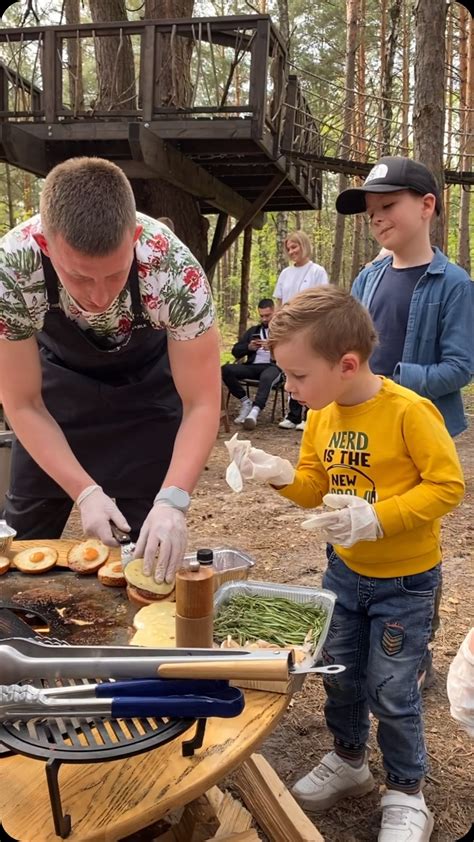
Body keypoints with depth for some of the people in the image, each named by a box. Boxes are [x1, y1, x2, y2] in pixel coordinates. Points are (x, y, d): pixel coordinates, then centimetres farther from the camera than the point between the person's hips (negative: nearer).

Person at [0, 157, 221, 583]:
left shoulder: (173, 268, -37)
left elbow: (202, 403, -28)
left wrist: (172, 500, -41)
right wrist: (85, 492, -30)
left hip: (147, 382, -1)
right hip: (60, 375, 1)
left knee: (148, 544, -3)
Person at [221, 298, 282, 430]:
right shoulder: (253, 330, 27)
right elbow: (235, 351, 19)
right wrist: (249, 347, -2)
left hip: (273, 366, -4)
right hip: (253, 366, 5)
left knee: (266, 377, -42)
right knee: (226, 369, -24)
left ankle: (255, 411, -50)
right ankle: (245, 402, -11)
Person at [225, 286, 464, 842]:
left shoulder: (409, 412, -24)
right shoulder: (321, 416, -4)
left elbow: (447, 485, -21)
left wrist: (375, 518, -32)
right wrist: (280, 474, -15)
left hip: (404, 580, -6)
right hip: (344, 570, 6)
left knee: (391, 692, 6)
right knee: (340, 675, 19)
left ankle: (406, 795, 30)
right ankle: (348, 760, 44)